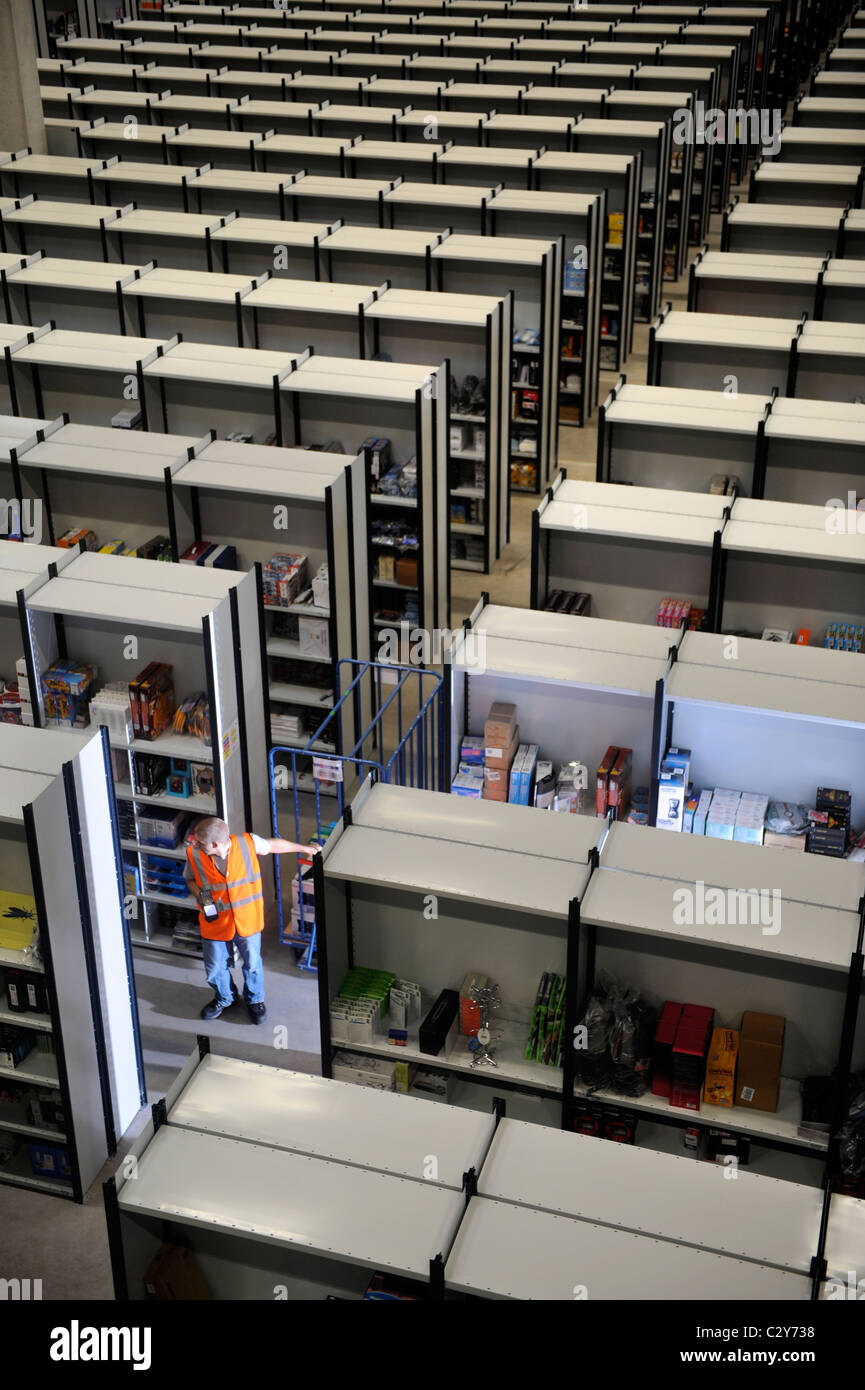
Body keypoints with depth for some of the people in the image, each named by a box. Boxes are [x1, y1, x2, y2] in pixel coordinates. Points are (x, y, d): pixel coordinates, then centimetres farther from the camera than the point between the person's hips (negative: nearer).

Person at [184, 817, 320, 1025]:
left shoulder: (247, 843, -22)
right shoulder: (194, 855, -19)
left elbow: (273, 845, -2)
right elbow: (190, 878, 2)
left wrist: (304, 848, 9)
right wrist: (200, 896, -19)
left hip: (247, 920, 0)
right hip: (215, 922, 1)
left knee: (252, 964, 18)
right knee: (215, 969, 16)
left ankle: (255, 999, 47)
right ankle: (225, 998, 48)